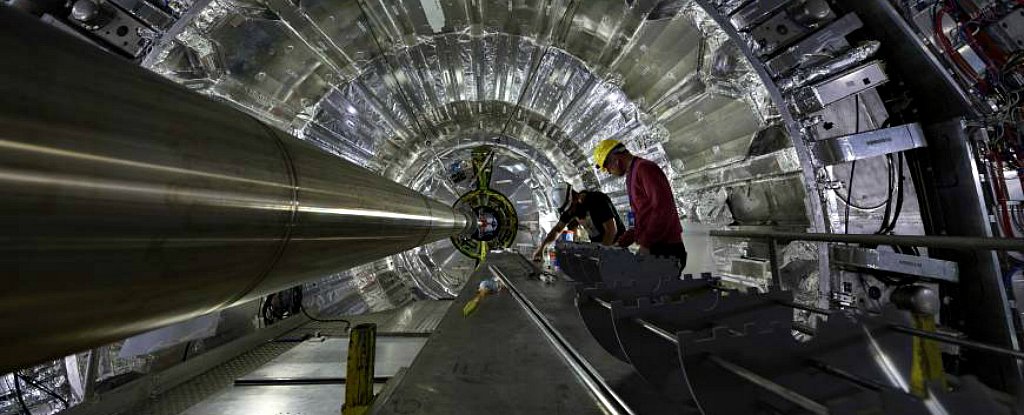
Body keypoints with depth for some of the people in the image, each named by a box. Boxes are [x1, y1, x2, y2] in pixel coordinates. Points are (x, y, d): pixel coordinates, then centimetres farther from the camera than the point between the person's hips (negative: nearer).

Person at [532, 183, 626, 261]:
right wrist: (541, 247, -8)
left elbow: (612, 230, -25)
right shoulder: (570, 207, -5)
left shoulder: (598, 200, -25)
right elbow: (557, 229, 2)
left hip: (616, 242, -6)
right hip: (597, 244, 6)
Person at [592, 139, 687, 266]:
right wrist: (621, 243, 16)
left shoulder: (644, 167, -9)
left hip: (665, 249, -9)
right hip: (654, 248, 9)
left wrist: (645, 243, -19)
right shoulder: (633, 175, 21)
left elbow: (662, 208, -21)